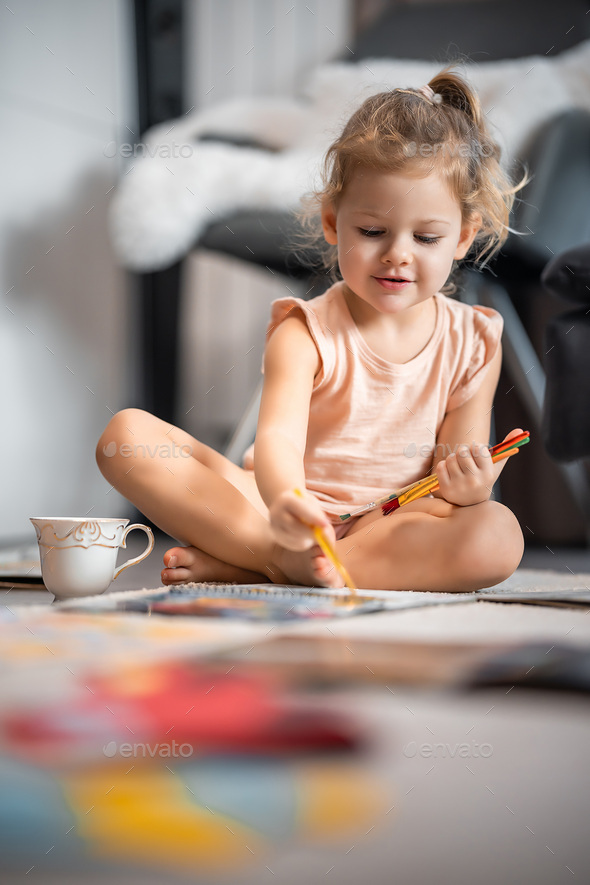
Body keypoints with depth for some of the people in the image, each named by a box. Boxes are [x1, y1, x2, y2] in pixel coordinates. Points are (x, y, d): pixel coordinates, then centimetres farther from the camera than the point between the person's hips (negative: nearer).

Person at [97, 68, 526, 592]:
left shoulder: (473, 346, -1)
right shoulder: (305, 334, -9)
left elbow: (452, 480, -1)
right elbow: (278, 436, -28)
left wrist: (464, 488, -27)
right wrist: (283, 502, -52)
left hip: (393, 527, 2)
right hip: (292, 506, -2)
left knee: (499, 536, -34)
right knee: (127, 435, -18)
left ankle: (232, 565, -31)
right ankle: (281, 558, -29)